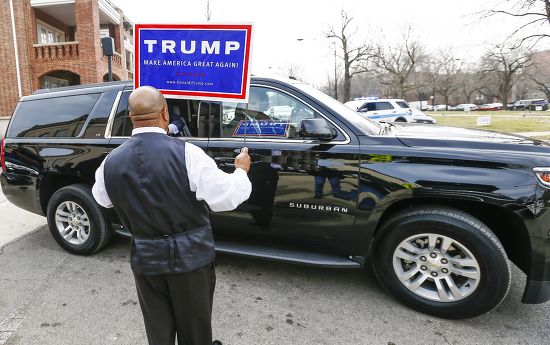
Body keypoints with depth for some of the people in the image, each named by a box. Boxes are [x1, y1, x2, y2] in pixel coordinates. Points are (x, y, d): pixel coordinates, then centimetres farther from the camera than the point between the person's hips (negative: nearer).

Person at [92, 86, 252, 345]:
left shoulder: (111, 161, -8)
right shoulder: (186, 154, -23)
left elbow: (102, 199, 12)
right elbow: (226, 198, -18)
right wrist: (241, 170, 1)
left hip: (145, 260, 3)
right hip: (191, 257, -3)